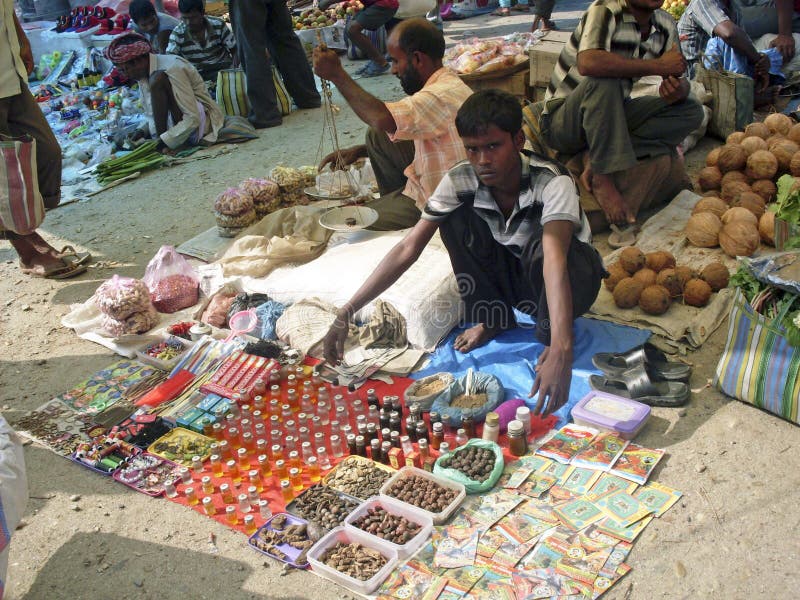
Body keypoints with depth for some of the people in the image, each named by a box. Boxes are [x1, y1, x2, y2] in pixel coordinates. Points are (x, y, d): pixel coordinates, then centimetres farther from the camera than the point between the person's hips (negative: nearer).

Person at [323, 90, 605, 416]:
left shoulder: (552, 182, -31)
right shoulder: (460, 180, -19)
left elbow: (554, 258, -48)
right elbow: (408, 249, -22)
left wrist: (560, 350, -61)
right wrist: (346, 312, -30)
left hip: (570, 277, -4)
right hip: (511, 275, 4)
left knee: (541, 246, -38)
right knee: (455, 215, -20)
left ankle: (549, 336, -11)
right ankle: (493, 317, -3)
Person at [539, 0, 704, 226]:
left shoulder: (665, 25, 2)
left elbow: (681, 81, 6)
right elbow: (588, 63, -39)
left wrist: (678, 90, -20)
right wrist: (657, 65, -30)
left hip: (611, 118, 7)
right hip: (561, 121, -7)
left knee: (692, 112, -7)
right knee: (603, 81, -36)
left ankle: (596, 158, -17)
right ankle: (603, 179, -27)